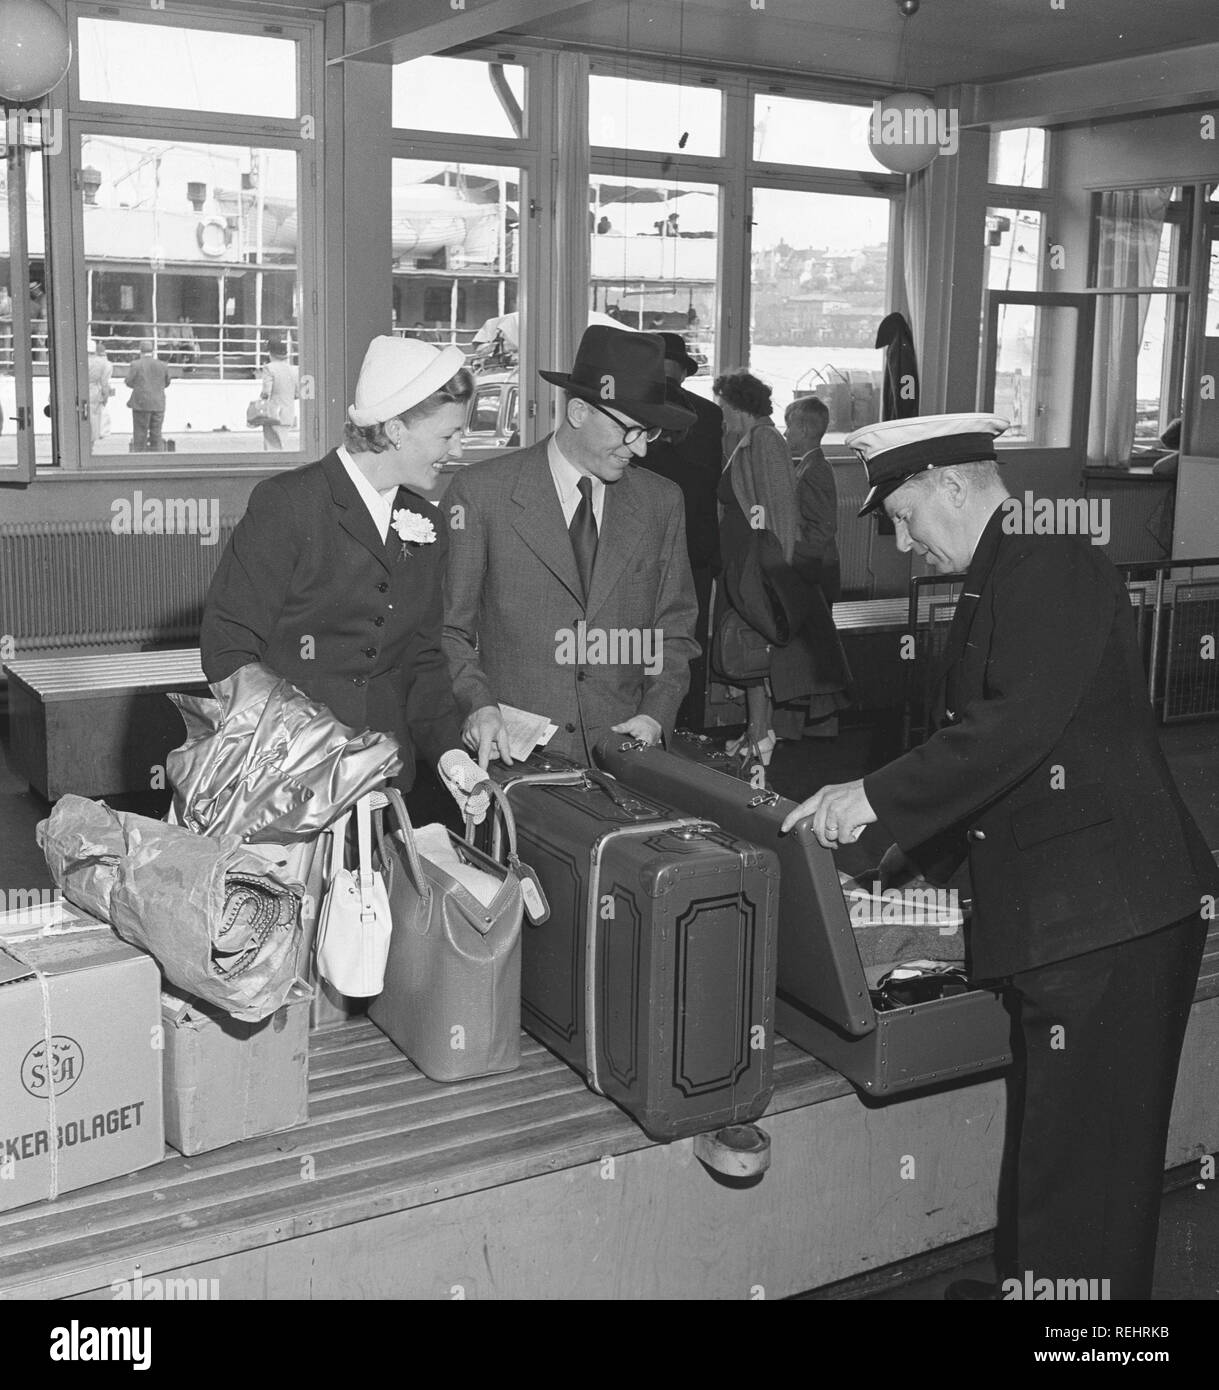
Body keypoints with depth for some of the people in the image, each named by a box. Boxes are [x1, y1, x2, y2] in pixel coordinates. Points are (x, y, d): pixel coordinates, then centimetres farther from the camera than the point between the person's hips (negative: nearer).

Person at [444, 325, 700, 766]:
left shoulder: (661, 502, 11)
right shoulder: (481, 492, 0)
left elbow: (674, 631, 16)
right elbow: (447, 628, 3)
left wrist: (654, 714, -1)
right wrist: (478, 705, -14)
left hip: (622, 756, 3)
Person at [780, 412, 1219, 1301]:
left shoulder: (1050, 566, -15)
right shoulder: (999, 581, 17)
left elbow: (1017, 726, -26)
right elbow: (974, 735, 21)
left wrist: (876, 796, -20)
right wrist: (902, 875, 21)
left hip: (1105, 917, -10)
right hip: (1054, 915, 10)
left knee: (1084, 1147, 0)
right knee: (1047, 1135, 20)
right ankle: (1030, 1280, 34)